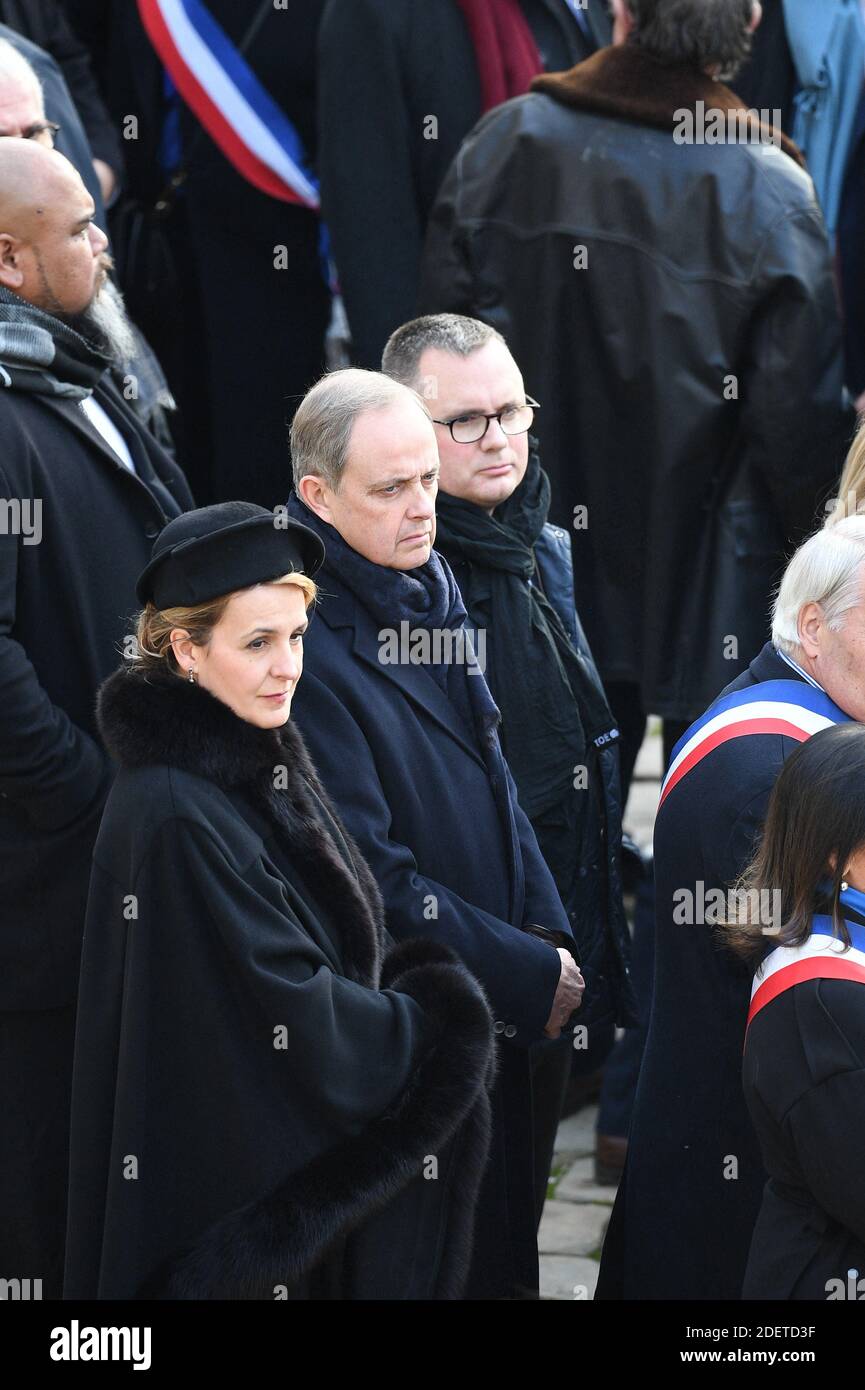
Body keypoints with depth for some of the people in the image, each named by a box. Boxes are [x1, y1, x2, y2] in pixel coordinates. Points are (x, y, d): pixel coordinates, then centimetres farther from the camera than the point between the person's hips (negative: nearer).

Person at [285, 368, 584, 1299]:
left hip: (496, 1021, 8)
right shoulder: (310, 647, -23)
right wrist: (531, 978, -15)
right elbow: (372, 881, -22)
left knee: (500, 1252, 17)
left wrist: (550, 937, 1)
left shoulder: (428, 590, 5)